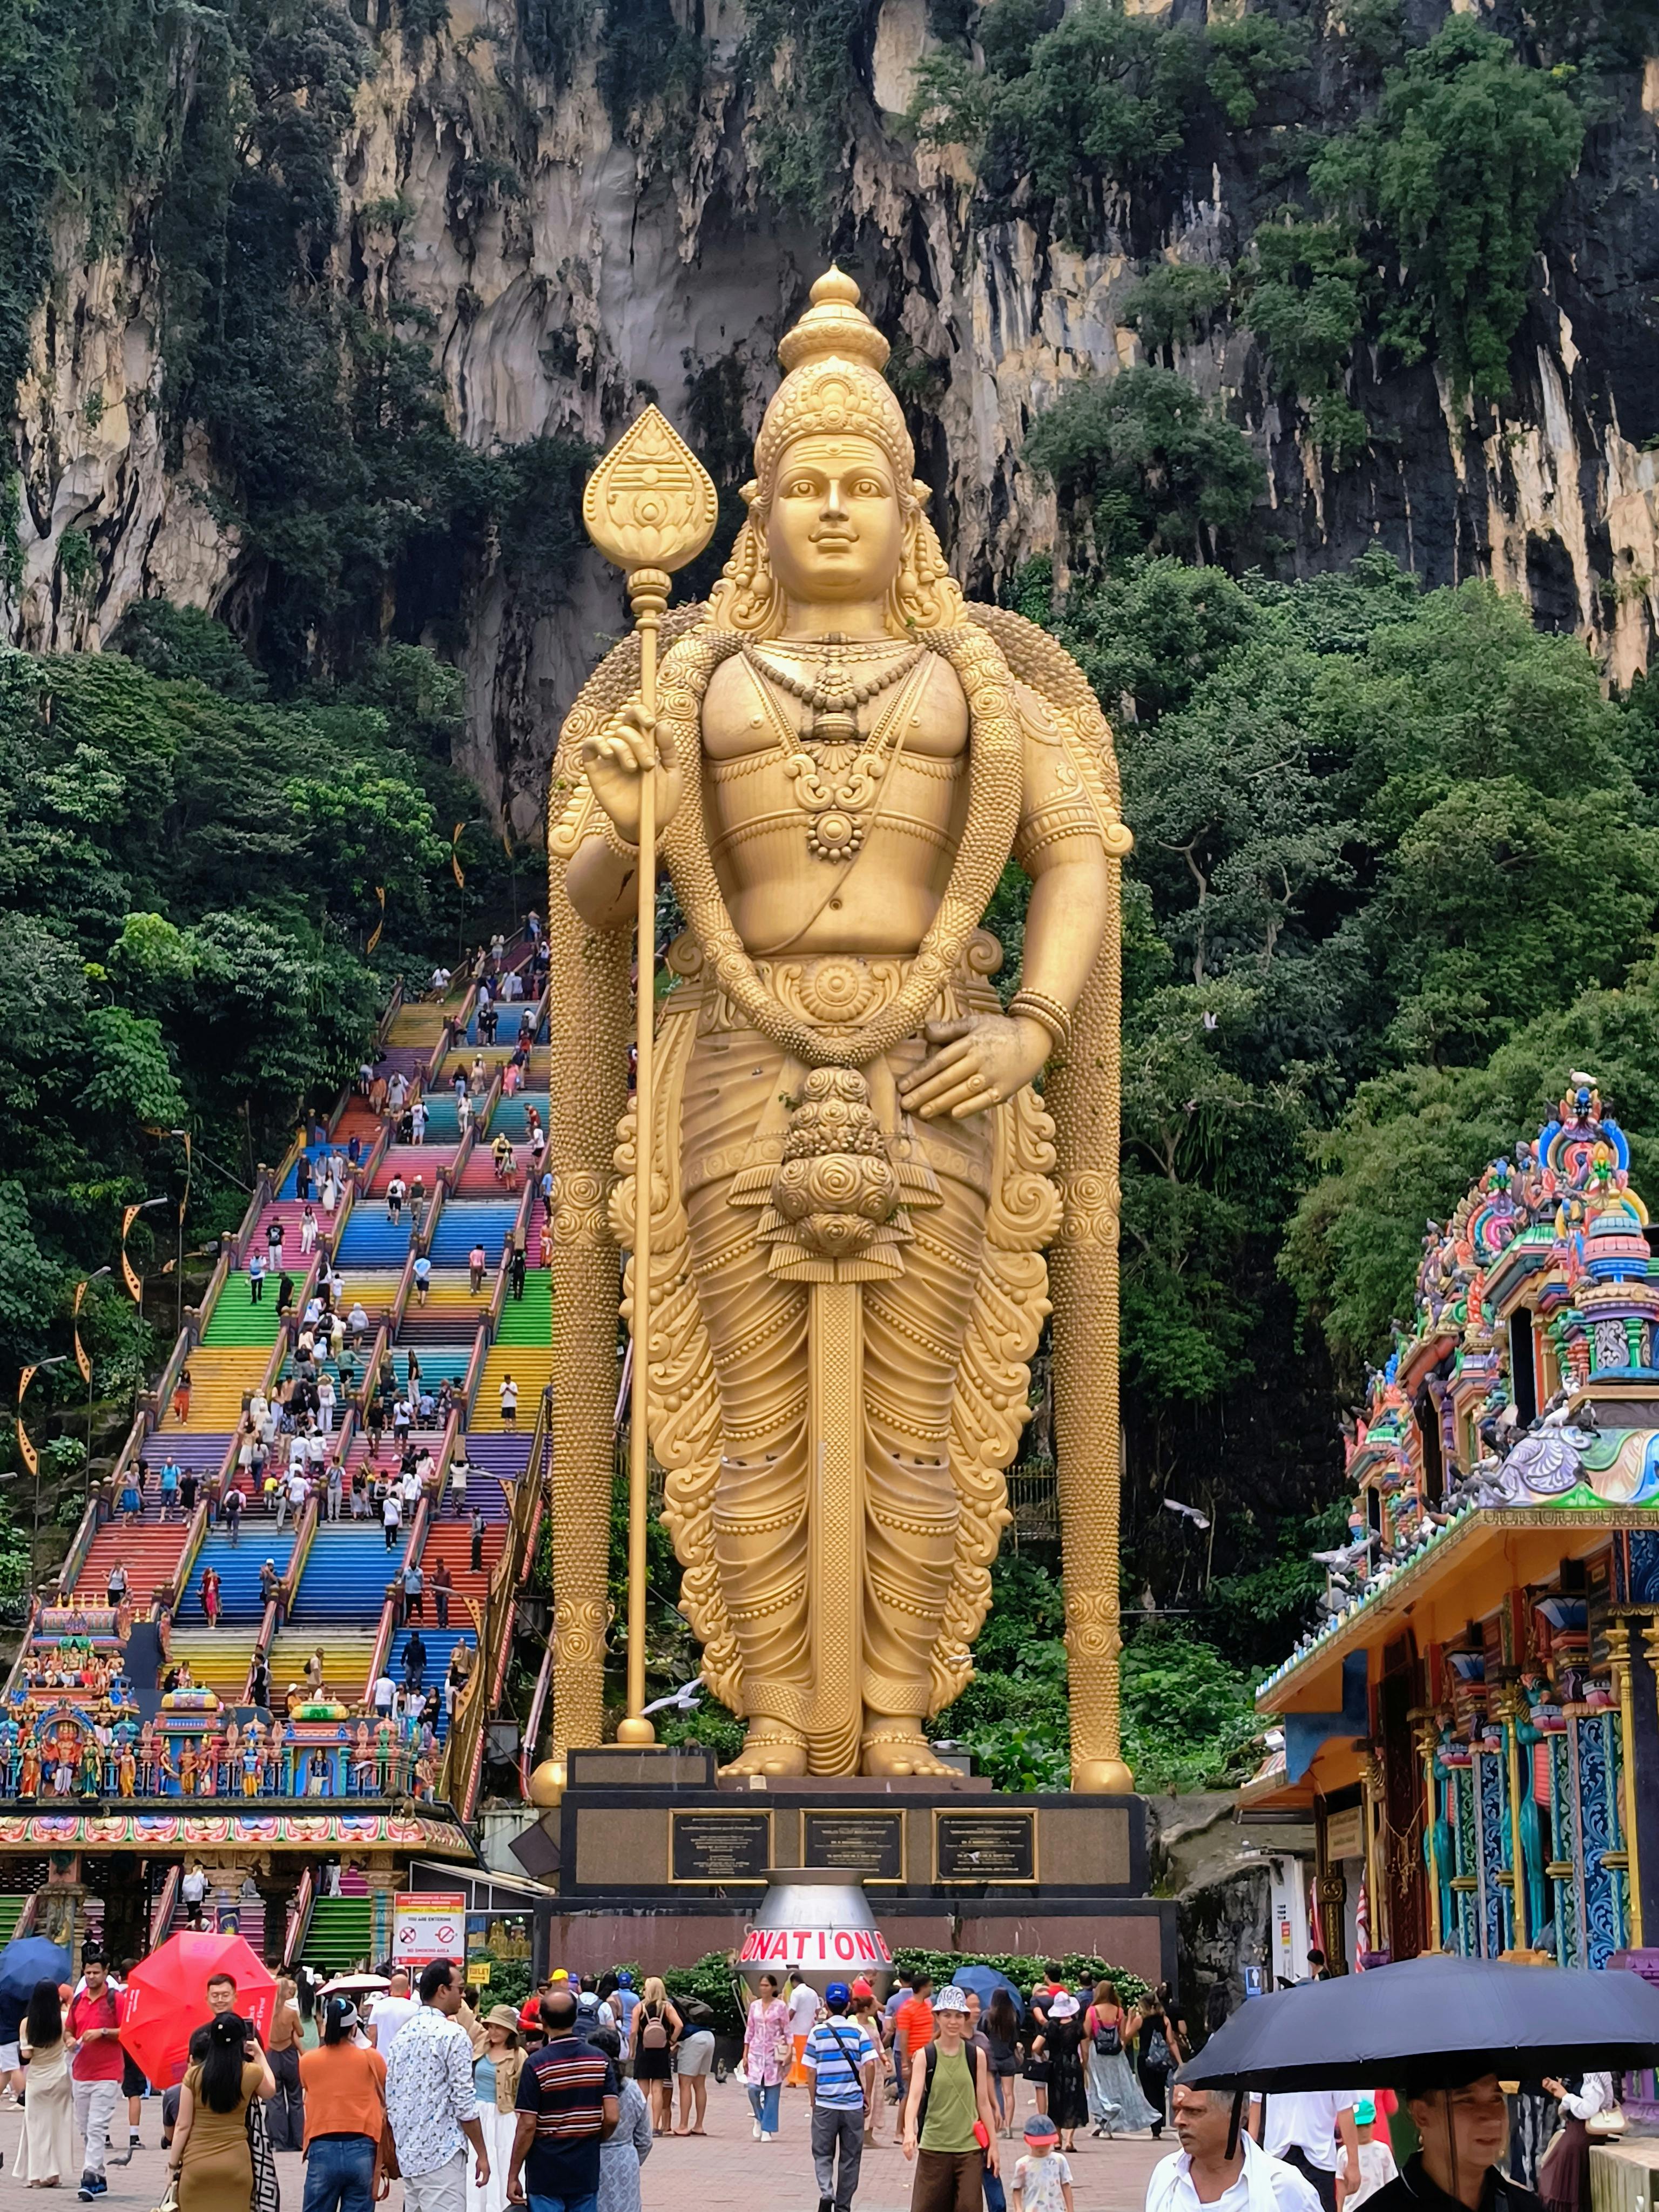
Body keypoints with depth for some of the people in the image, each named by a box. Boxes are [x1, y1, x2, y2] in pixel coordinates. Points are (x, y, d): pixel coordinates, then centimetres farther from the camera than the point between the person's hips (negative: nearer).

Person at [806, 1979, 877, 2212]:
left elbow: (811, 2071, -2)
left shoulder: (817, 2032, -1)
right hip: (853, 2105, 1)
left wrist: (813, 2099, 9)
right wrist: (868, 2096, 2)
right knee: (850, 2158, 12)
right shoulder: (858, 2031, -1)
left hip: (825, 2104, -1)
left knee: (823, 2154, 9)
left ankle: (826, 2192, -15)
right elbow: (870, 2064, -9)